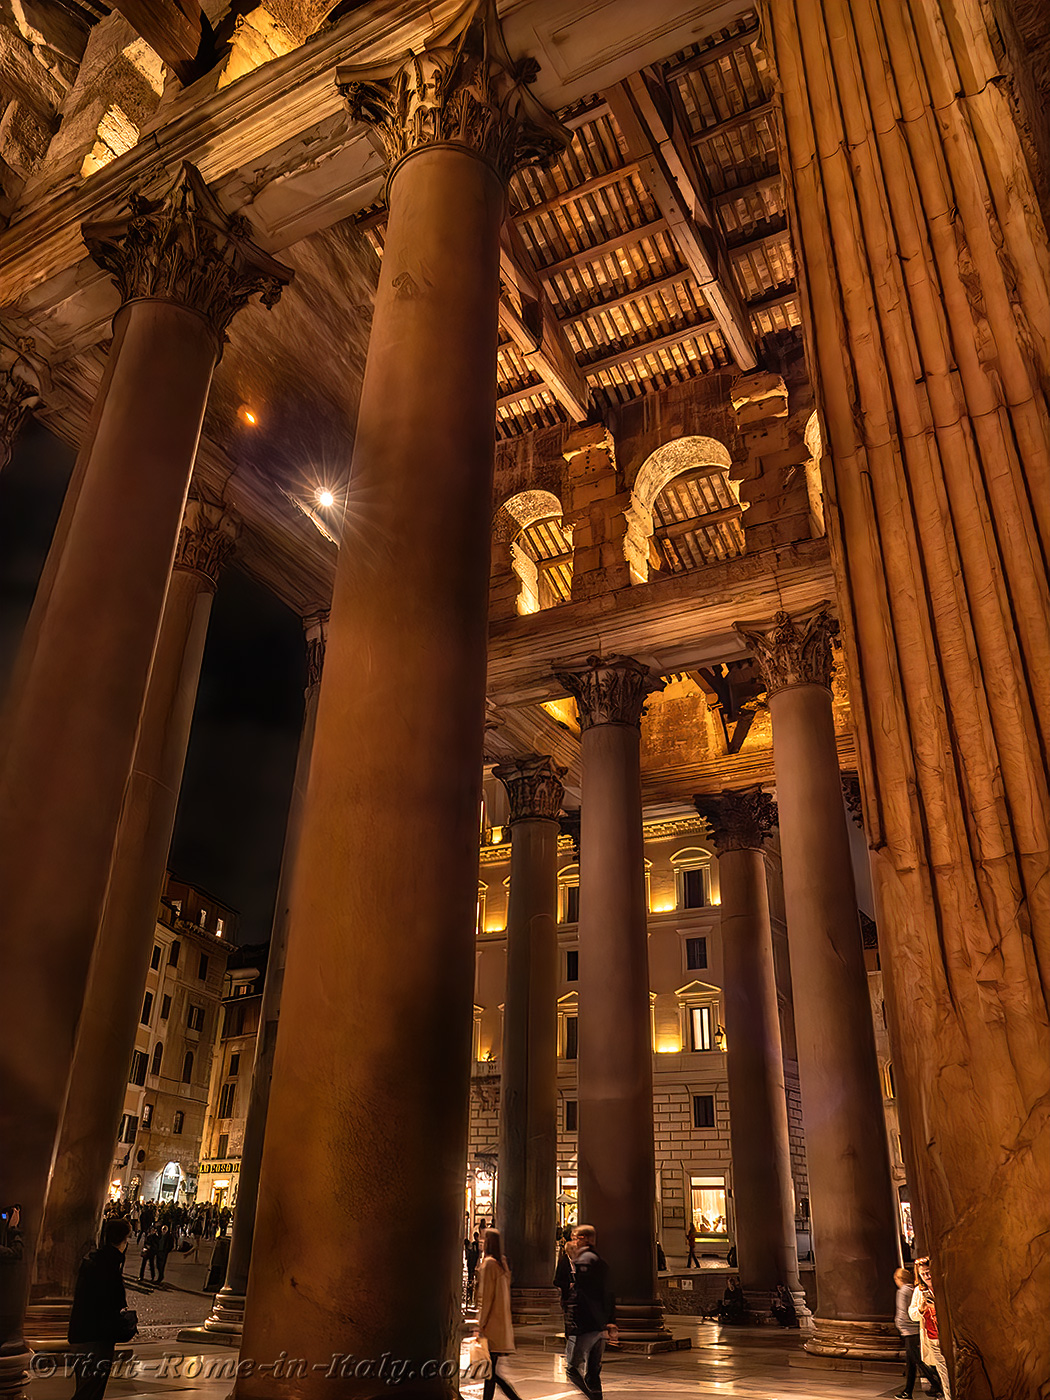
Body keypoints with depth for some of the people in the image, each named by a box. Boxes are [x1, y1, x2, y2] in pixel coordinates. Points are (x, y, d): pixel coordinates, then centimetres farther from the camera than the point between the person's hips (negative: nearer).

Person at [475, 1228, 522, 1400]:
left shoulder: (488, 1263, -14)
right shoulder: (502, 1263, 12)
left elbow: (485, 1297, -16)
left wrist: (480, 1326, -12)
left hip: (492, 1325, -9)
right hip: (501, 1324, 9)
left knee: (491, 1371, -4)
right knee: (490, 1369, 11)